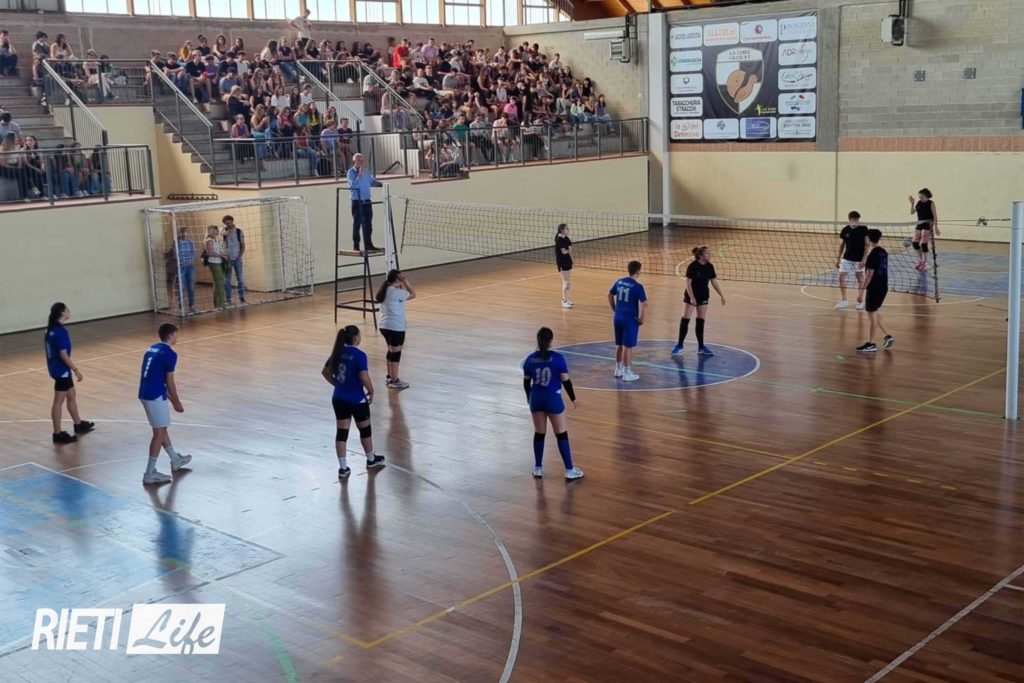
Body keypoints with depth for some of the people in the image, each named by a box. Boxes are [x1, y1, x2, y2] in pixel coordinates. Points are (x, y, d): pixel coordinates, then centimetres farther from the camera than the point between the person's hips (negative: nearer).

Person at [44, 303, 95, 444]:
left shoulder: (52, 329, 7)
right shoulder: (61, 331, -21)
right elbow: (63, 354, -24)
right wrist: (76, 370, -17)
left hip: (58, 368, 9)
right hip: (61, 370, -9)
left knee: (71, 397, 22)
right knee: (59, 401, -2)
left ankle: (78, 424, 36)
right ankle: (58, 434, 6)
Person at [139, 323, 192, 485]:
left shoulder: (151, 349, 15)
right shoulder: (169, 354, -11)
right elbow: (169, 382, -10)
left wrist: (169, 398, 27)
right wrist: (177, 403, 3)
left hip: (145, 394, 9)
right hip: (155, 396, -9)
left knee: (162, 429, 22)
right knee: (159, 433, 0)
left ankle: (175, 461, 37)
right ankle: (150, 474, 2)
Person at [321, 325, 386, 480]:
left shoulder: (338, 352, 2)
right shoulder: (359, 355, -18)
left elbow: (325, 372, 11)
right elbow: (364, 378, -25)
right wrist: (371, 391, -9)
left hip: (339, 399, 6)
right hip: (357, 400, -5)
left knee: (341, 431, 8)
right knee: (365, 429, 16)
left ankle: (343, 468, 10)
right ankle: (371, 460, 35)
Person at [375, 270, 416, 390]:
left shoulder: (386, 290, 10)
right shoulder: (396, 292, -17)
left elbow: (403, 294, 17)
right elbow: (413, 294, -9)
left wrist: (403, 284, 7)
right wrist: (405, 281, -4)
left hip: (385, 326, 10)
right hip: (395, 327, -10)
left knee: (391, 351, 21)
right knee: (396, 353, -2)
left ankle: (390, 377, 30)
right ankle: (394, 381, 3)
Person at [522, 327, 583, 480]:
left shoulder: (530, 359, -2)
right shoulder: (558, 358, -14)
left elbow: (526, 382, 7)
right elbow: (565, 380, -10)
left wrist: (529, 397, 26)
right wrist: (573, 397, 5)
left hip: (536, 399, 4)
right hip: (553, 399, -4)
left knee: (539, 433, 16)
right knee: (561, 434, 4)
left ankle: (538, 468, 21)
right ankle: (569, 470, 7)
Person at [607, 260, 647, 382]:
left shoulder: (619, 281, 4)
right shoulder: (638, 286, -15)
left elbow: (610, 295, 16)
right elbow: (644, 304, -20)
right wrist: (641, 319, -9)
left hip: (617, 317, 6)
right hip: (630, 319, -6)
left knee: (619, 344, 18)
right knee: (627, 346, -1)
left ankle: (618, 369, 29)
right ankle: (627, 373, 4)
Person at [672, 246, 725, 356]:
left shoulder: (709, 266, -2)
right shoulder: (692, 266, -17)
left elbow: (714, 282, 6)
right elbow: (688, 283, -18)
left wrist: (721, 295, 5)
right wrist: (692, 298, -25)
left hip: (703, 297, 5)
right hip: (691, 296, -5)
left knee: (701, 322, 7)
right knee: (685, 320, -4)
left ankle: (701, 347, 12)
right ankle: (679, 345, 5)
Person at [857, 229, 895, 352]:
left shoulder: (872, 255, -16)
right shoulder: (884, 252, 8)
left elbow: (869, 274, -18)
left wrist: (862, 289, -14)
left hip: (874, 288, -8)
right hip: (883, 287, 8)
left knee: (872, 314, 0)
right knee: (874, 313, 21)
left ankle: (871, 344, 5)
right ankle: (887, 336, 18)